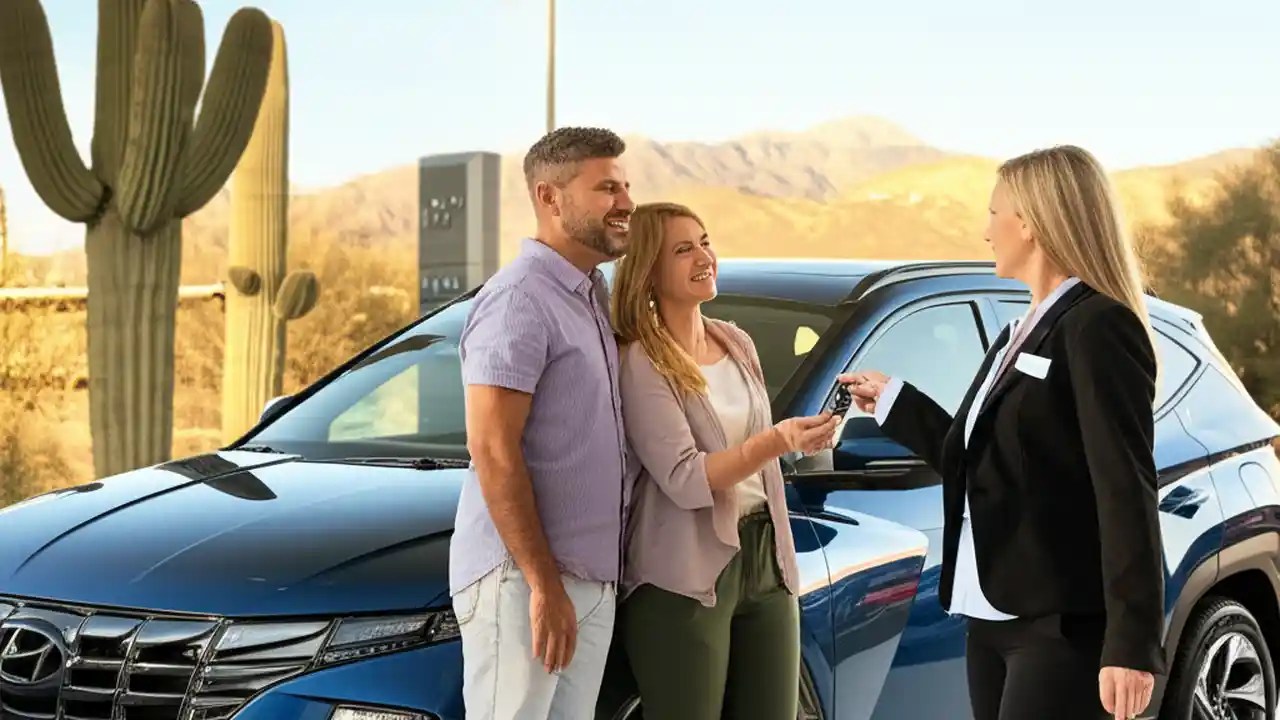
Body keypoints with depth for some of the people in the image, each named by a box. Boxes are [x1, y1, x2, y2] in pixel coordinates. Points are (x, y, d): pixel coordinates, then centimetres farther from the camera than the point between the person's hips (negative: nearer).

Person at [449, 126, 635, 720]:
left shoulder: (591, 297, 16)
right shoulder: (519, 298, -12)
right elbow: (493, 451, -18)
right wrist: (543, 583, -20)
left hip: (591, 580, 9)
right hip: (519, 578, -9)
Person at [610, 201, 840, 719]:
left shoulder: (738, 344, 12)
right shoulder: (641, 363, -12)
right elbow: (683, 479, -20)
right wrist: (778, 441, -30)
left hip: (764, 560, 7)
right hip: (686, 579, -7)